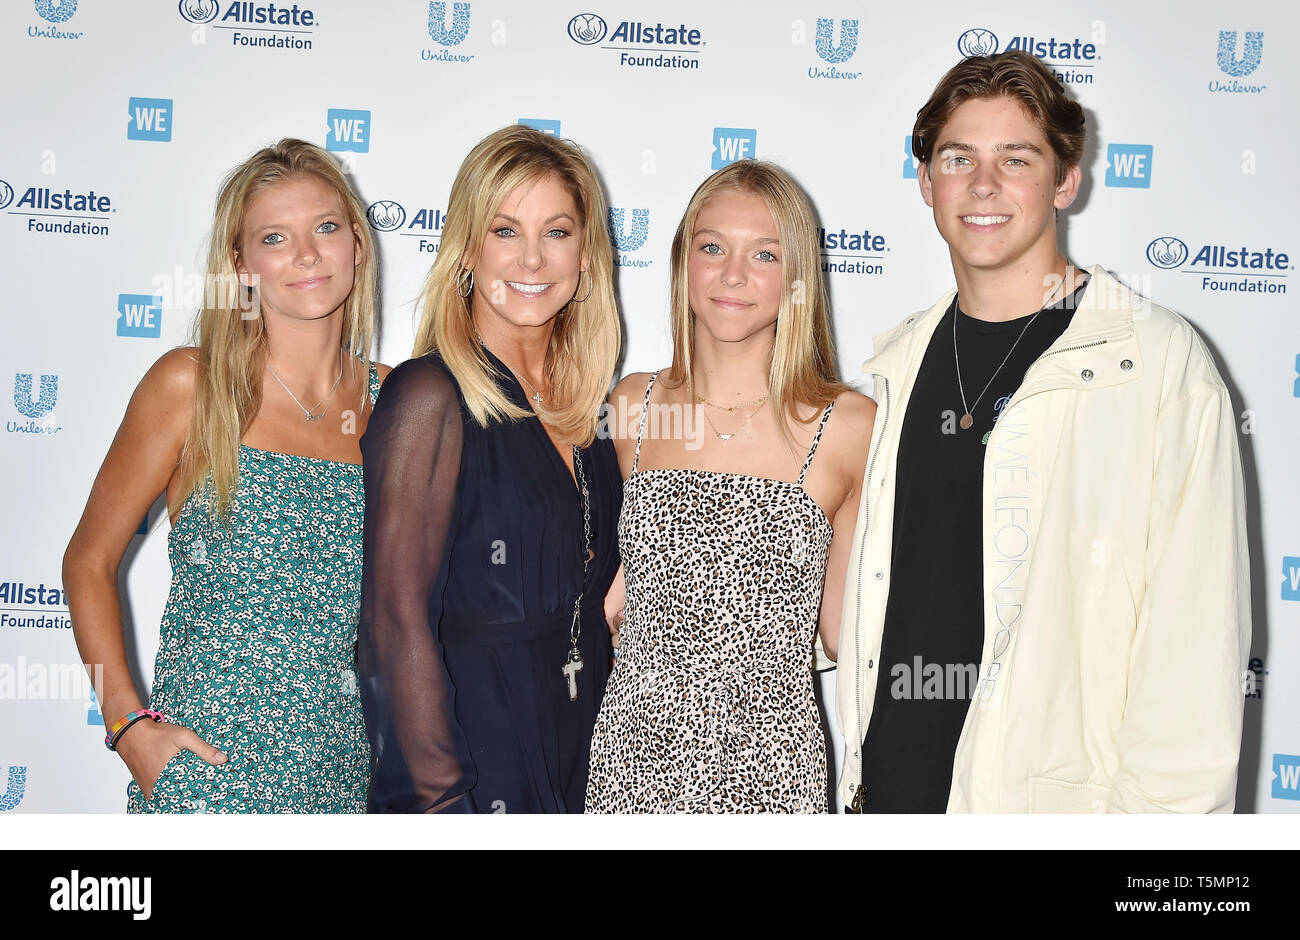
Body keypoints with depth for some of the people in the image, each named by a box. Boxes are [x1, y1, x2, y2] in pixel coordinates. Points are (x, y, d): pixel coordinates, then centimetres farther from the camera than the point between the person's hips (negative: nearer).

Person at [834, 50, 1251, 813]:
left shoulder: (1164, 364, -10)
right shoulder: (901, 364, 7)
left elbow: (1196, 637, -12)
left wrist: (1158, 810, -15)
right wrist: (860, 770, 11)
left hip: (1060, 797, -4)